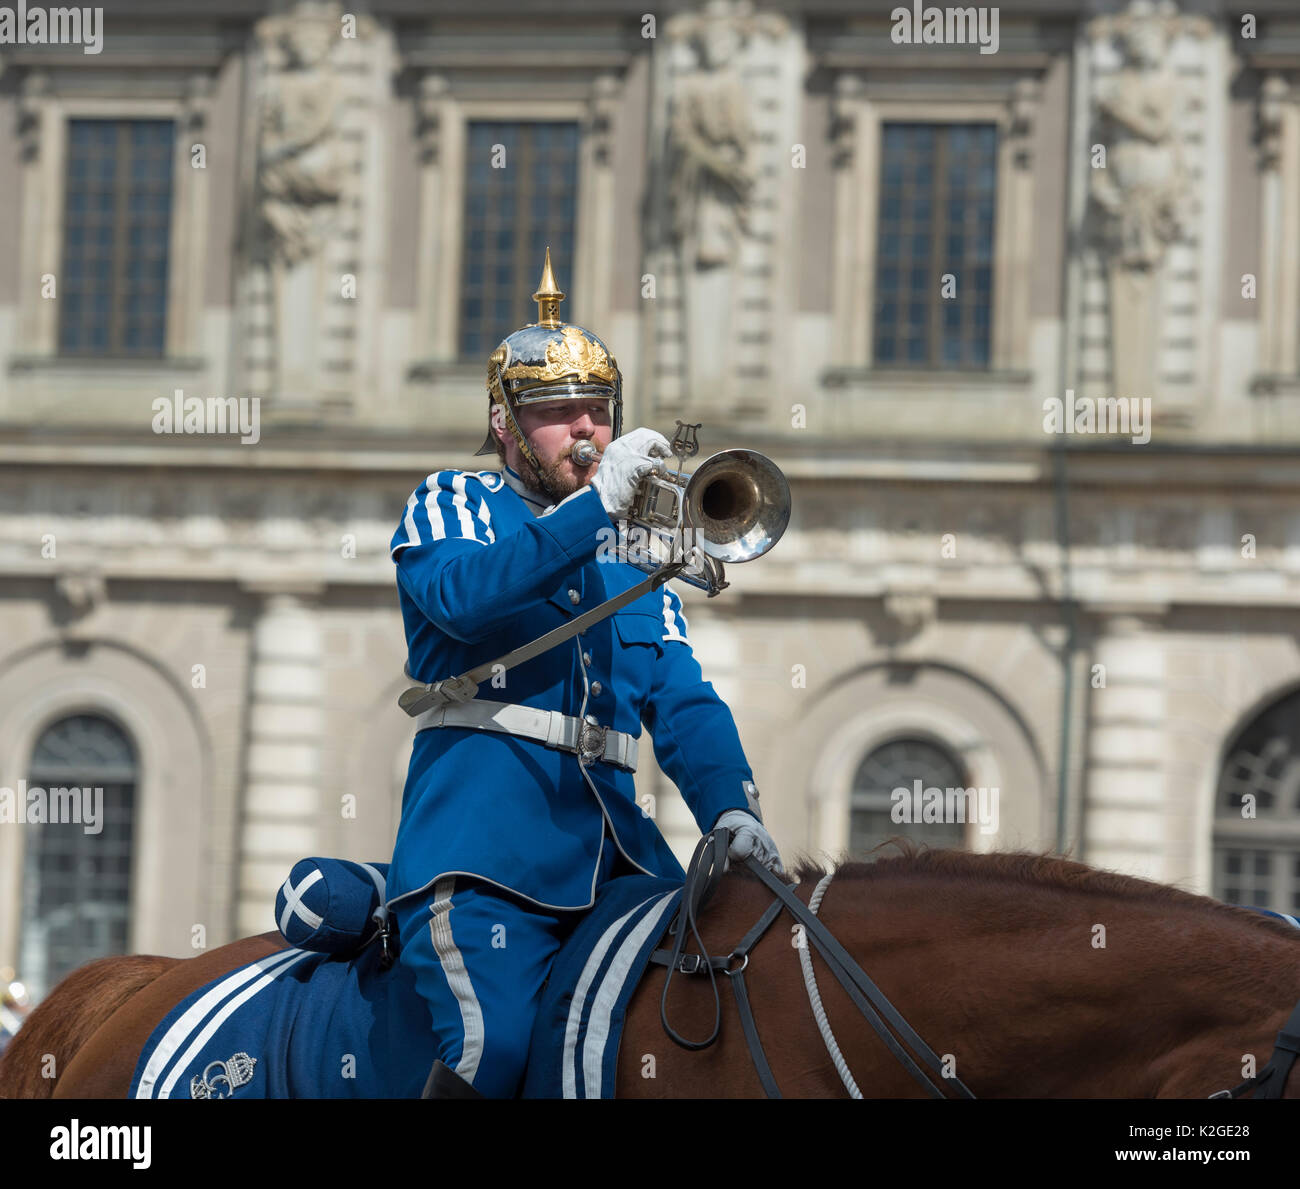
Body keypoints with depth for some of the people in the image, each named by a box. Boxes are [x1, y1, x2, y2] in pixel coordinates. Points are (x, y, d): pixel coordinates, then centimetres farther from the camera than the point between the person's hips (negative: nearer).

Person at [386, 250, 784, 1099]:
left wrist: (731, 810, -6)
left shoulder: (632, 559, 25)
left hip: (612, 841, 6)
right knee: (493, 1044, -28)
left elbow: (685, 707, 14)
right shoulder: (452, 504, 12)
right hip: (485, 843, -6)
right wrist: (595, 504, -16)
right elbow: (460, 593, -12)